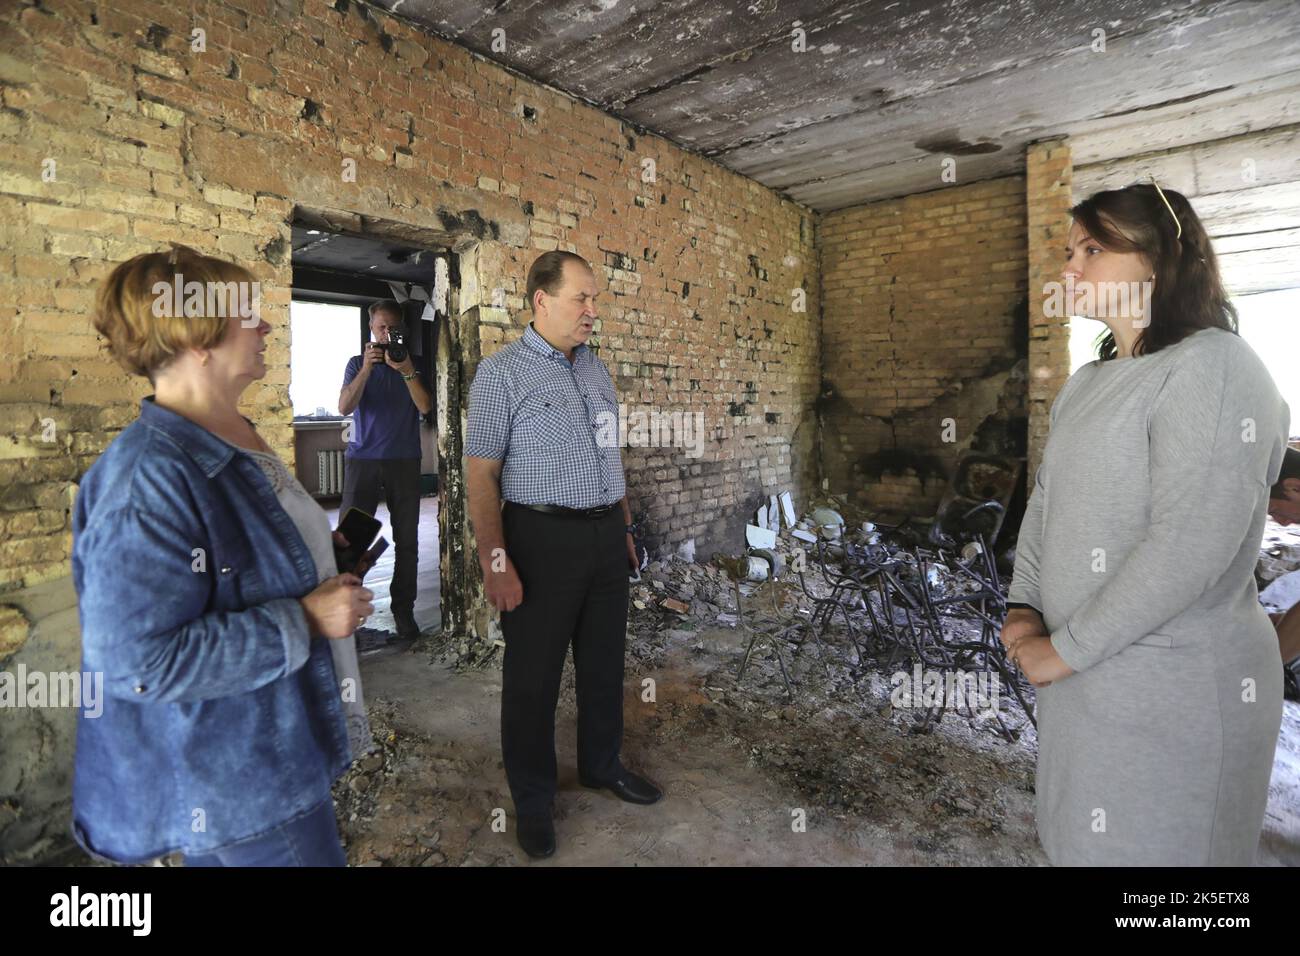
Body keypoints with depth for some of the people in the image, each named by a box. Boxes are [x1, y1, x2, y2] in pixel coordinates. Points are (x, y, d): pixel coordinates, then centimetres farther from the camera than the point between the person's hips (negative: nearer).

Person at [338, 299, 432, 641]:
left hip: (404, 460, 1)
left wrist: (407, 371, -18)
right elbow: (345, 407, -7)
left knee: (407, 539, 2)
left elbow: (425, 407, -6)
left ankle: (403, 609, 11)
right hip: (362, 458, 0)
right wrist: (367, 369, -18)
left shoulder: (414, 364, 9)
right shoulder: (358, 363, 8)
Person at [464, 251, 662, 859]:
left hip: (606, 536, 6)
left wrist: (625, 527, 16)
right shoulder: (502, 373, -8)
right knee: (534, 675, 8)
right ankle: (532, 800, 27)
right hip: (543, 539, -6)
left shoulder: (596, 370, 11)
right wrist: (496, 562, -19)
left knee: (604, 662, 18)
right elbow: (481, 473, -13)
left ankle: (602, 765, 39)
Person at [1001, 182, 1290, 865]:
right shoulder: (1087, 382, 11)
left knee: (1147, 847, 9)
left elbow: (1190, 547, -23)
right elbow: (1045, 500, 12)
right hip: (1082, 678, 7)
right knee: (1082, 844, 20)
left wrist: (1066, 649, -18)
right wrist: (1023, 607, -2)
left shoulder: (1213, 367, -15)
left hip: (1175, 692, -7)